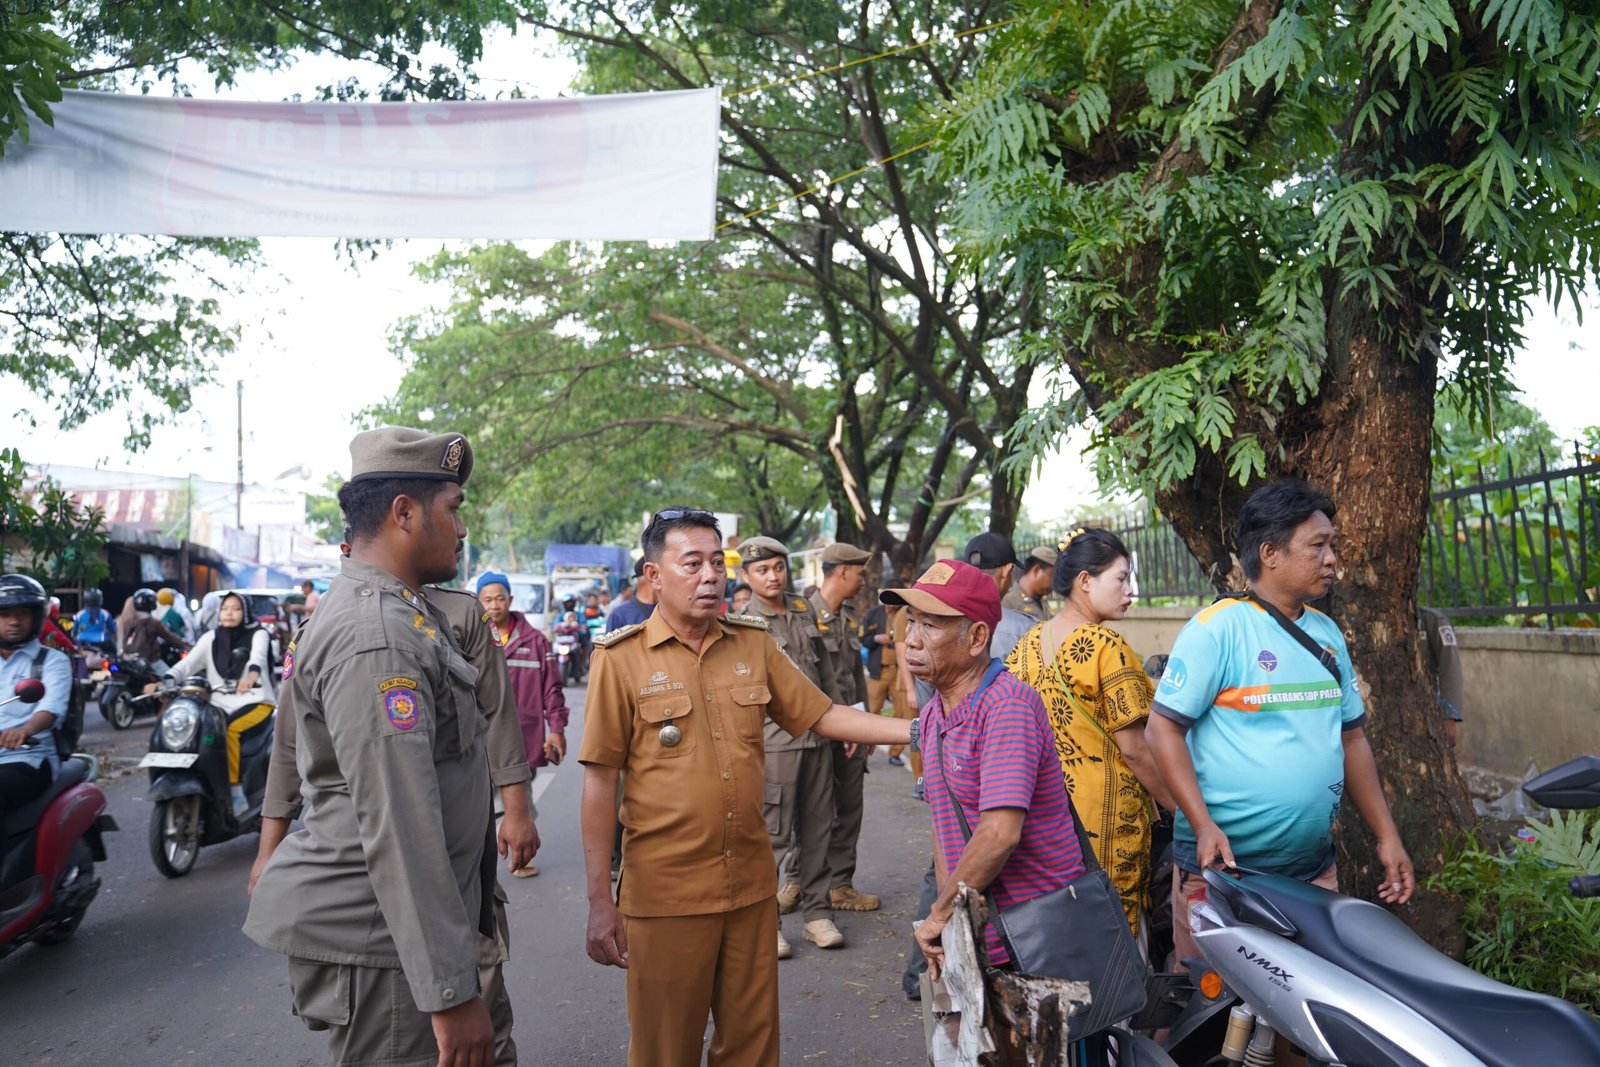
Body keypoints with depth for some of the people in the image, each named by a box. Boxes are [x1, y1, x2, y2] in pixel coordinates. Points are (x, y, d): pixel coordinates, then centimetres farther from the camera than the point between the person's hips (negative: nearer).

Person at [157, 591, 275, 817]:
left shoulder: (258, 635, 2)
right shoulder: (210, 638, 12)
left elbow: (258, 656, -21)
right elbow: (188, 662, -2)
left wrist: (252, 673, -44)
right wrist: (166, 681, -22)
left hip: (255, 700, -4)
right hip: (222, 702, 4)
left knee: (230, 730, -31)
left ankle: (235, 793, -23)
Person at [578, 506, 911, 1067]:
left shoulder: (753, 643, 3)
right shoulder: (621, 658, -9)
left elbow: (823, 715, 6)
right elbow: (600, 780, -8)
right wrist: (600, 901, -8)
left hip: (751, 882, 4)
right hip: (664, 889, -3)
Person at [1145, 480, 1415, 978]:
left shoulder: (1327, 634, 10)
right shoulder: (1217, 628, -12)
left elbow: (1352, 737, 17)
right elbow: (1163, 729, -14)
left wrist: (1387, 836, 13)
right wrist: (1204, 827, -21)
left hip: (1314, 865, 7)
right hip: (1222, 863, -6)